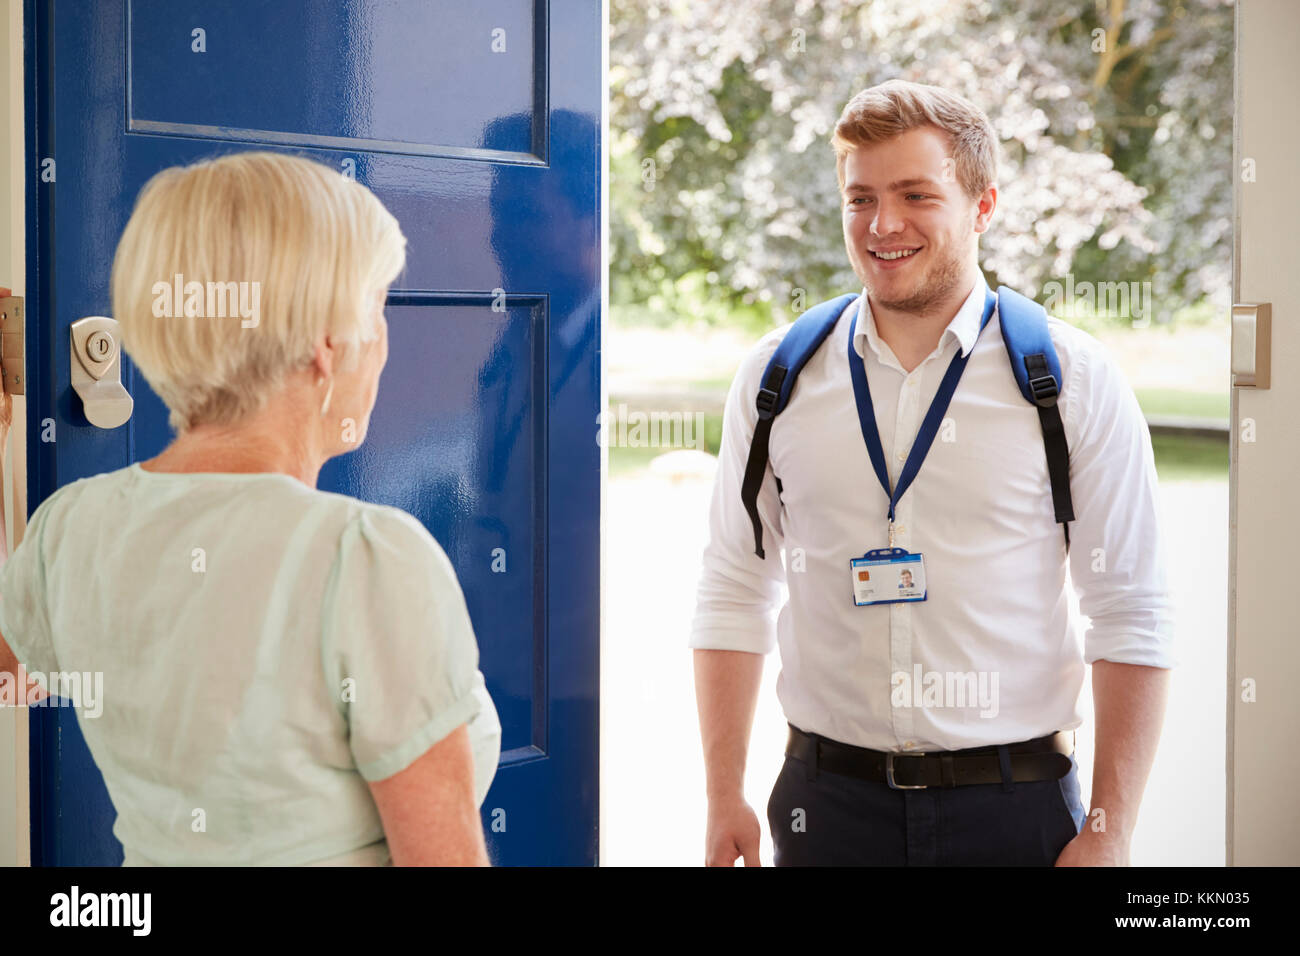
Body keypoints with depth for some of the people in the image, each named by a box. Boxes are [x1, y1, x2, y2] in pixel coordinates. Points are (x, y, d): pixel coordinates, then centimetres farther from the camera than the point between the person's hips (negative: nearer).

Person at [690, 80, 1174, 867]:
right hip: (829, 800, 2)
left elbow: (1131, 618, -3)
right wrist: (725, 799, 1)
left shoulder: (1075, 381, -3)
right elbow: (735, 596, 6)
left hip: (1015, 802, -1)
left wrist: (1109, 832, -8)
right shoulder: (776, 376, 3)